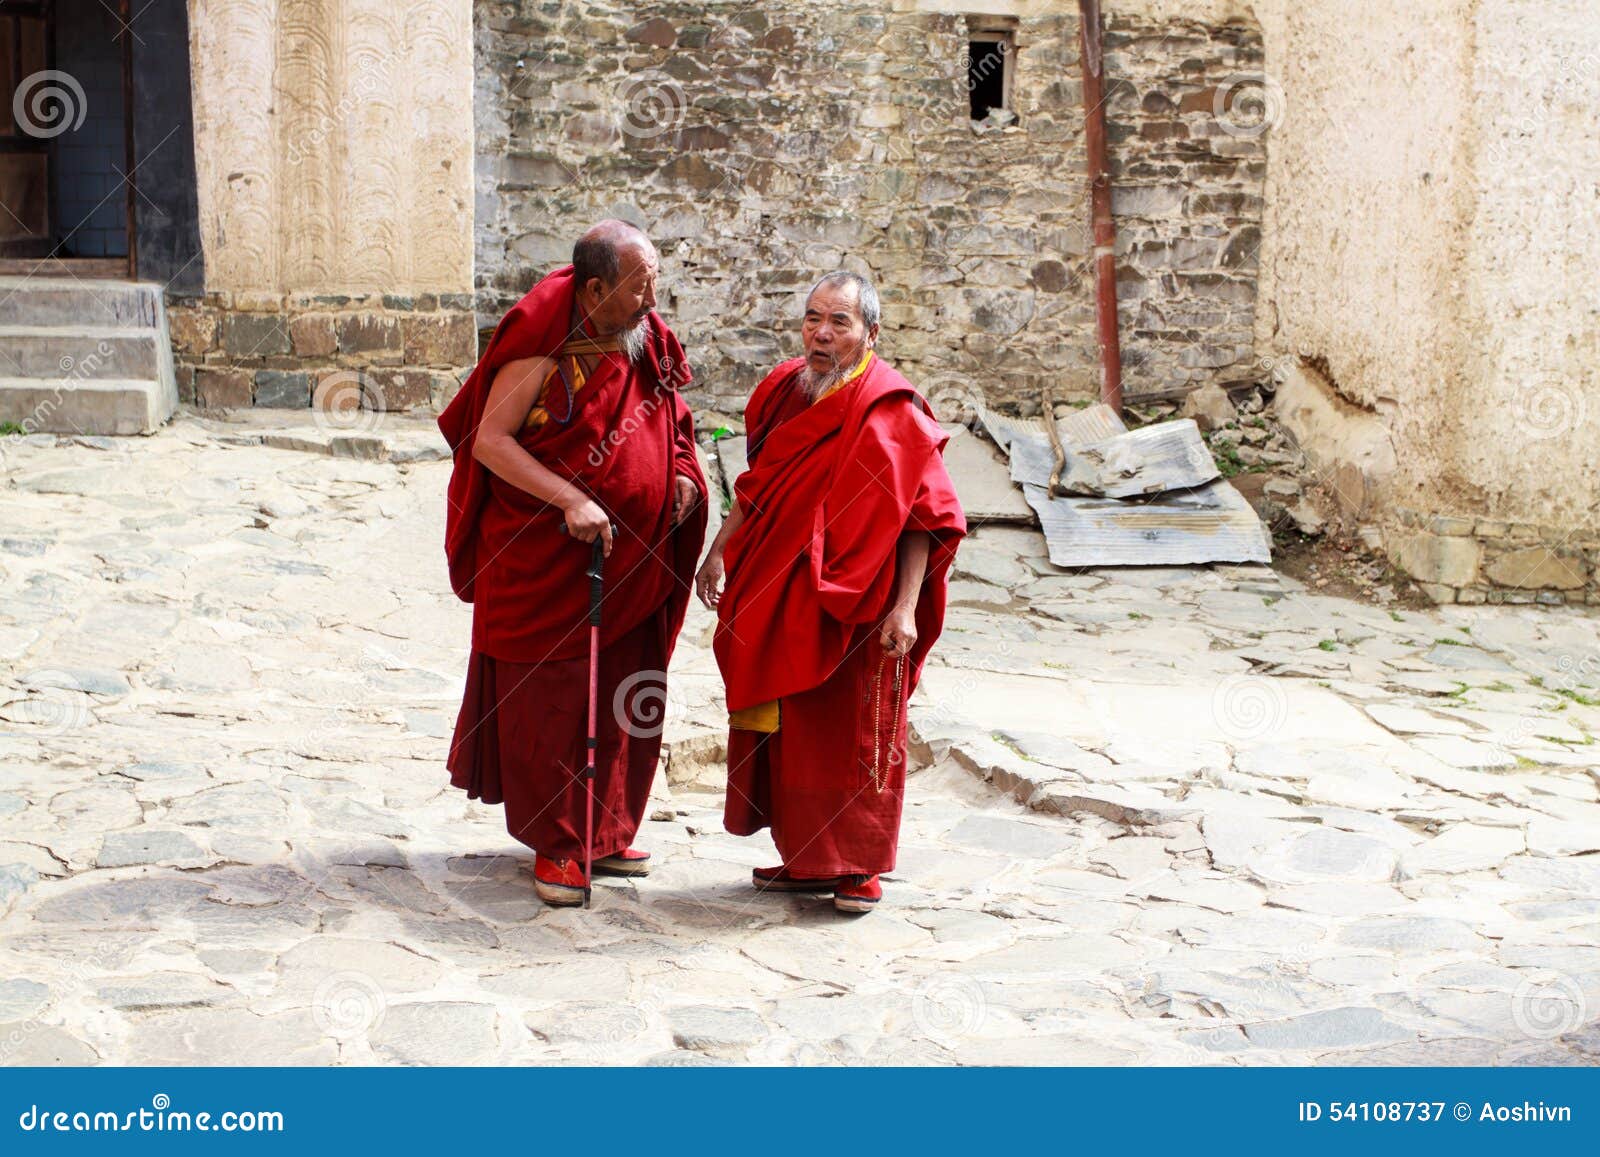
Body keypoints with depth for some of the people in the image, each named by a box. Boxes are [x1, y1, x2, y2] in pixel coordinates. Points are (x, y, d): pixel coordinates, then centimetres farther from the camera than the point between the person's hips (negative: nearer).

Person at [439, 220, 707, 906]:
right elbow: (488, 440, -18)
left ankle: (605, 834, 26)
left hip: (634, 560, 6)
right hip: (545, 560, -6)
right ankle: (556, 844, 16)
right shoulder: (543, 348, -15)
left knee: (625, 702, 11)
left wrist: (682, 472, 1)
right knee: (550, 701, 3)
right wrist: (570, 500, -25)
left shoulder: (647, 343, 6)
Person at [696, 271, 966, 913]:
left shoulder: (892, 414, -13)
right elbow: (757, 485, 18)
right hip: (783, 604, 6)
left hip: (856, 608, -6)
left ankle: (860, 867, 16)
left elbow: (926, 519, -13)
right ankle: (806, 860, 23)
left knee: (855, 735, 3)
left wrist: (905, 607, -18)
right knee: (791, 731, 10)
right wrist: (719, 550, 13)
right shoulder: (786, 391, 7)